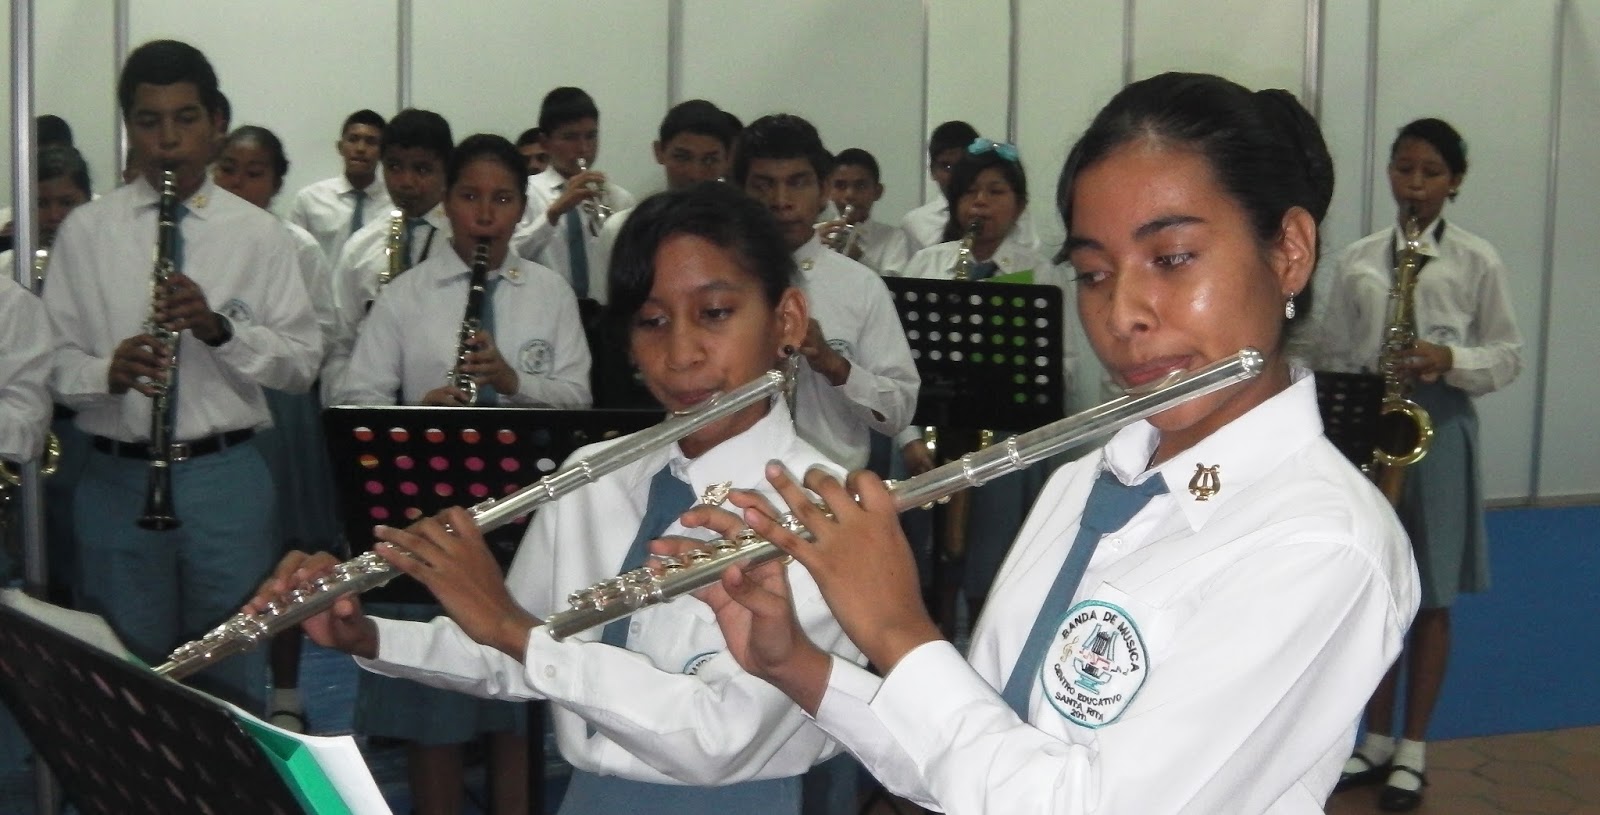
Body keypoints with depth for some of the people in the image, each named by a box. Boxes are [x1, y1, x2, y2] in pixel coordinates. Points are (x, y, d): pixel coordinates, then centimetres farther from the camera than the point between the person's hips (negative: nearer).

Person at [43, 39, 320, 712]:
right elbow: (51, 357, 2)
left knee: (233, 680, 7)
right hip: (118, 479, 1)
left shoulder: (259, 235, 3)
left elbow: (302, 362, 0)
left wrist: (218, 327, -17)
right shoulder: (84, 232, 4)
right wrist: (105, 371, -19)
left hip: (227, 476, 0)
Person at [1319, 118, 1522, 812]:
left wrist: (1450, 361, -16)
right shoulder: (1356, 259, 8)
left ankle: (1413, 749, 15)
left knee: (1429, 599, 4)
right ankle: (1377, 738, 22)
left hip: (1439, 427, -3)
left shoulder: (1477, 260, 1)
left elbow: (1508, 356, 2)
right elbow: (1335, 356, 8)